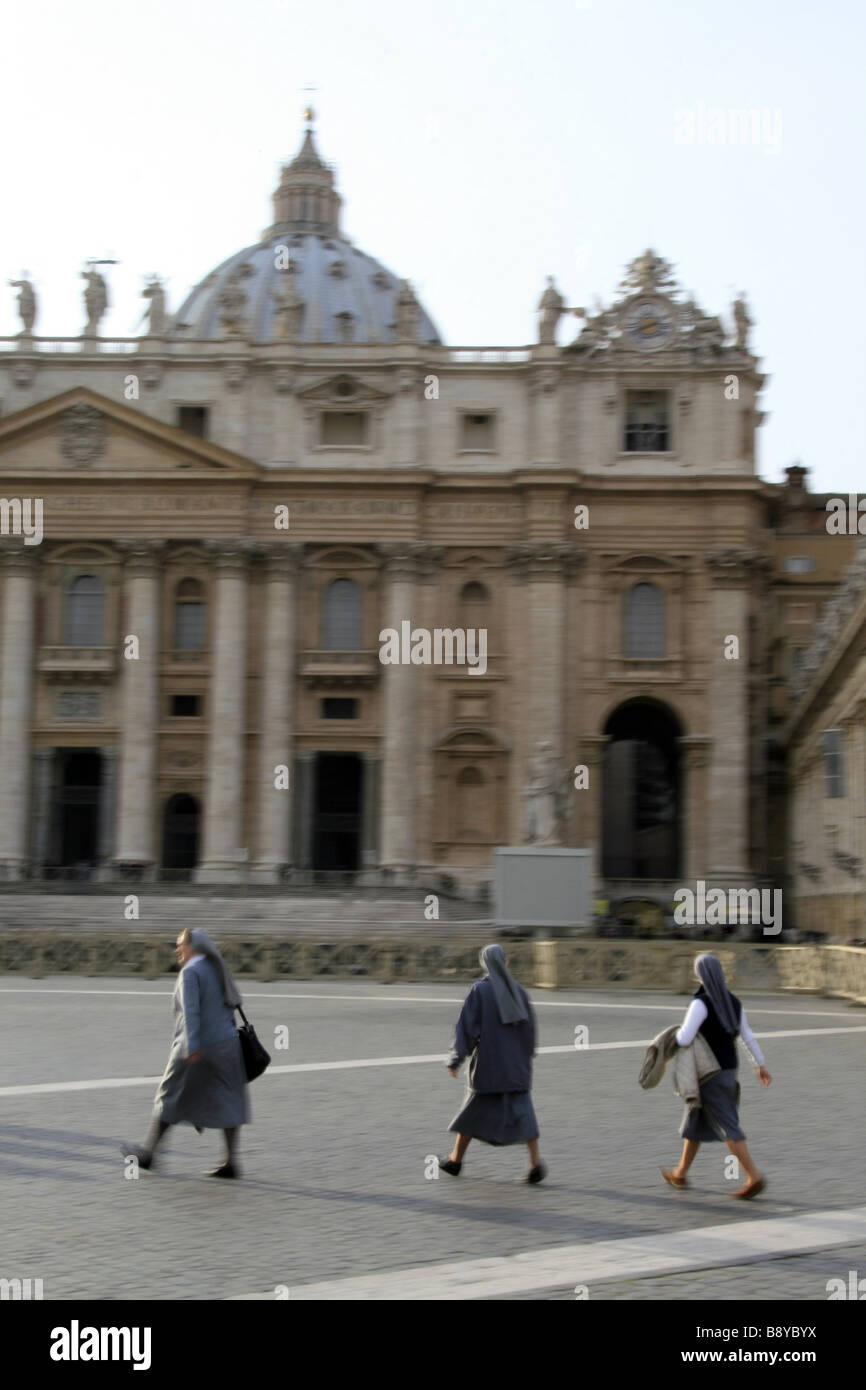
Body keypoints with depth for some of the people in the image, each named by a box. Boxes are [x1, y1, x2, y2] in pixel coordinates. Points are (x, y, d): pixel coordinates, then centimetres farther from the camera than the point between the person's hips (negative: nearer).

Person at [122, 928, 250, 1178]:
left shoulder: (190, 972, -12)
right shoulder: (217, 969, 13)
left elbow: (190, 1012, -21)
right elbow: (230, 1005, 16)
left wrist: (192, 1047, -26)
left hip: (197, 1047, -7)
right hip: (226, 1043, 7)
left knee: (171, 1097, 8)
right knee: (228, 1103, 5)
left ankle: (148, 1153, 20)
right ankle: (231, 1162, 1)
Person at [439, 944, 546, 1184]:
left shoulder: (479, 989, -9)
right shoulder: (518, 989, 4)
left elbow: (467, 1026, -12)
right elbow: (531, 1026, 7)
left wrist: (456, 1060, -6)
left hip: (489, 1061, -3)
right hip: (517, 1063, 3)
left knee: (475, 1109, 12)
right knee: (522, 1112, 2)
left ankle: (456, 1160, 24)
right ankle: (536, 1162, -14)